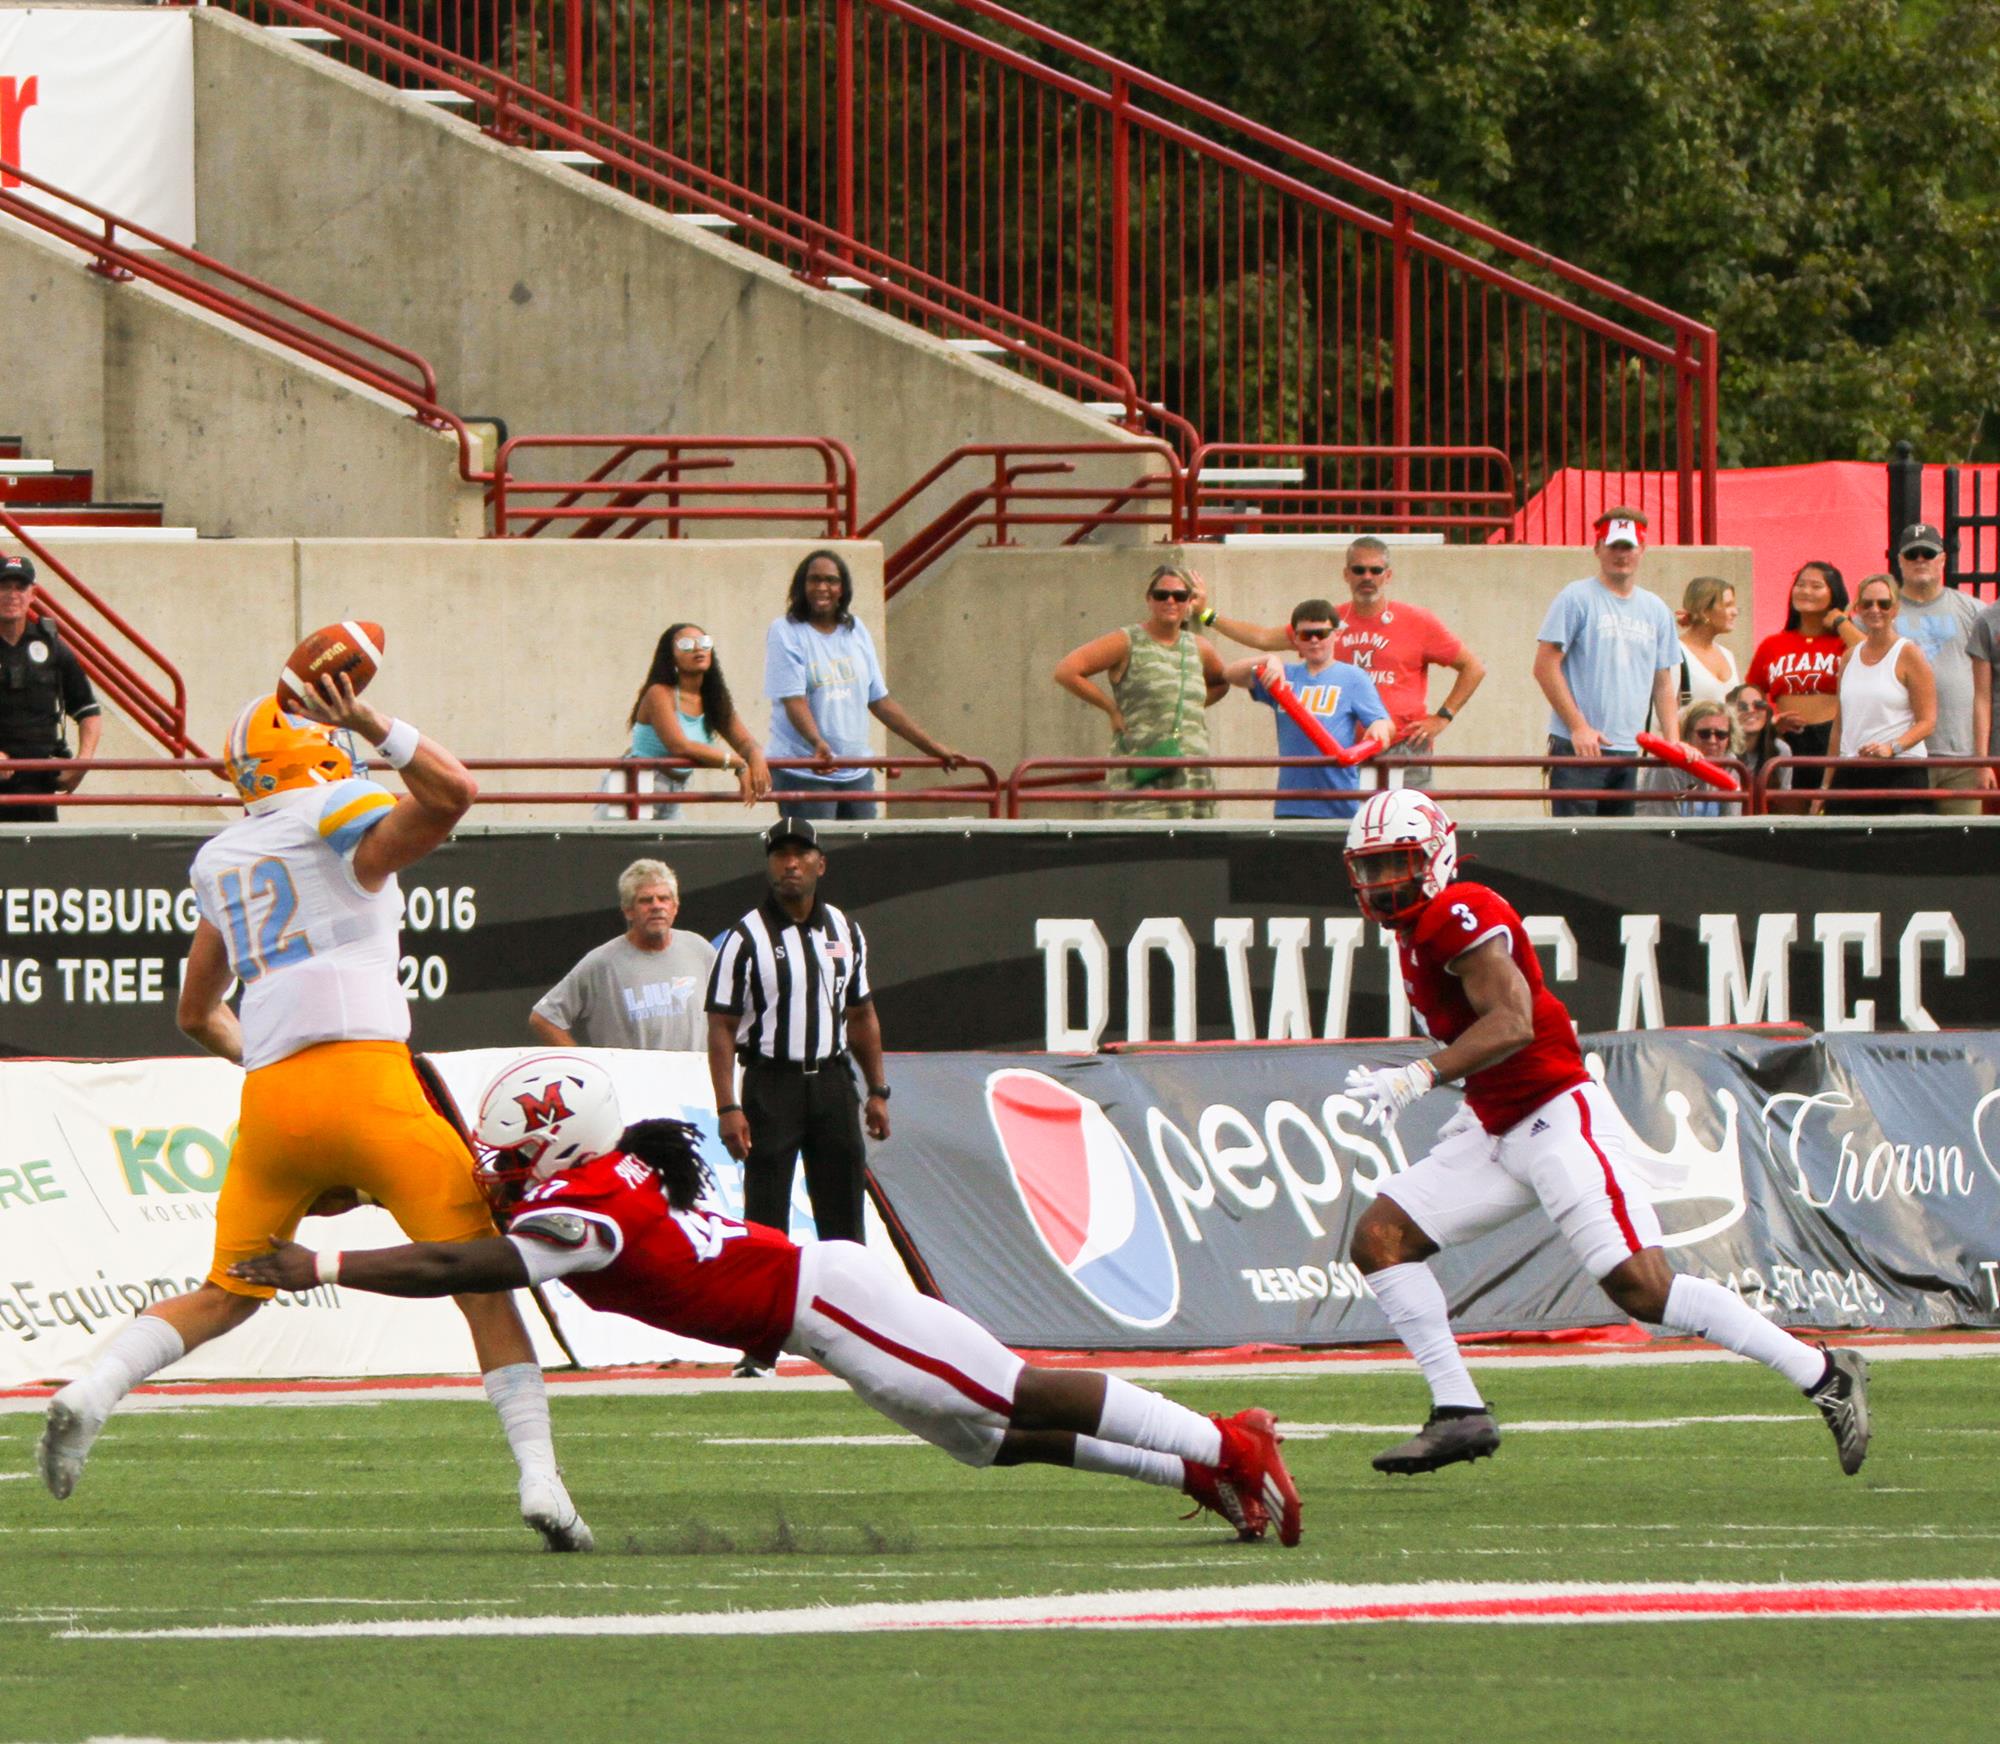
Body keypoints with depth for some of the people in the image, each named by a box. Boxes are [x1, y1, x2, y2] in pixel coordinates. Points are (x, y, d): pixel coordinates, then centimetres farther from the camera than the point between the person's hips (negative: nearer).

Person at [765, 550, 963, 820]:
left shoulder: (856, 631, 13)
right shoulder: (785, 633, -4)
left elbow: (880, 701, 17)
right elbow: (793, 700, -16)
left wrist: (931, 746, 14)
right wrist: (817, 743, -33)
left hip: (856, 774, 5)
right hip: (803, 774, -5)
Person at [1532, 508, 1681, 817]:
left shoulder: (1656, 610, 15)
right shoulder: (1576, 598, -2)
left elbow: (1663, 684, 19)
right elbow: (1545, 667, -7)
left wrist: (1672, 742, 7)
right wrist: (1579, 727, -12)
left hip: (1628, 750, 6)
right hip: (1576, 746, -6)